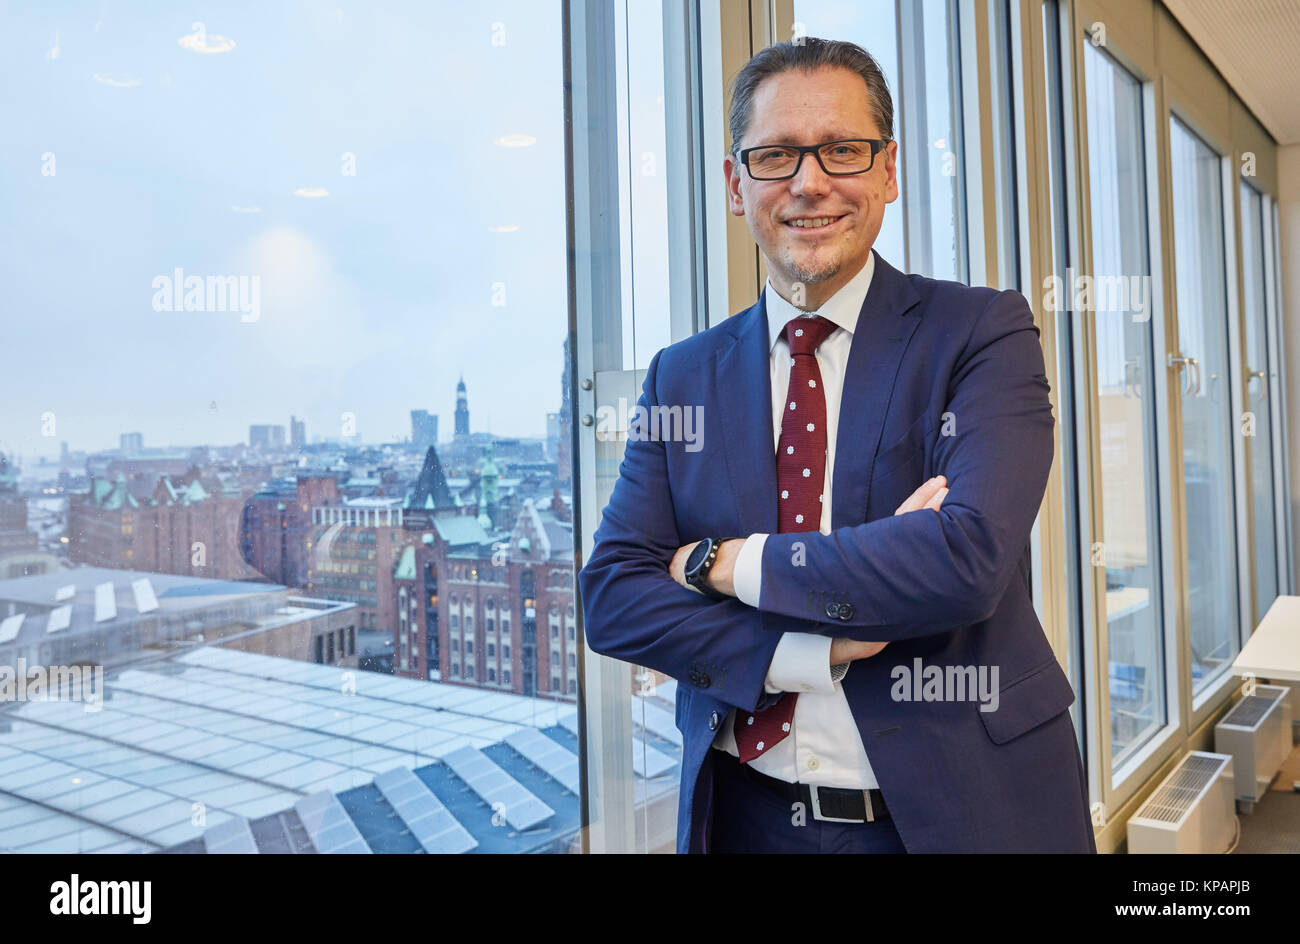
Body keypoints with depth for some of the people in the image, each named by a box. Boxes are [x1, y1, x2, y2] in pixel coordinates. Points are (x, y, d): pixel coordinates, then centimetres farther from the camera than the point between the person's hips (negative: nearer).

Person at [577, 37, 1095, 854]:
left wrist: (727, 563, -14)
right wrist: (816, 650, -19)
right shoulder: (682, 377, 1)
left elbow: (968, 558, -22)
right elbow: (611, 596, -6)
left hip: (960, 809, -2)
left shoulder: (984, 331, -8)